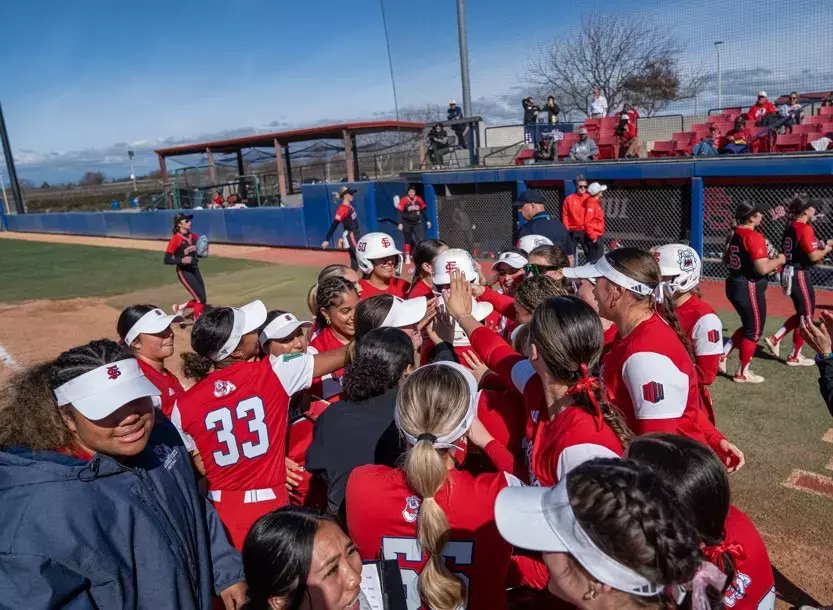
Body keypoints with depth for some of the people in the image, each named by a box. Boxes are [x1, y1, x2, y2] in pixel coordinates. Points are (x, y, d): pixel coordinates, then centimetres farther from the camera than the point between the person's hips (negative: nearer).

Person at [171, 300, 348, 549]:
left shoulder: (184, 405, -7)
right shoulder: (272, 373, -15)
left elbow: (197, 467, 2)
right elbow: (342, 356, -8)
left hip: (221, 510, 3)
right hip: (269, 505, -2)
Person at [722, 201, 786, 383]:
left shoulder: (733, 234, 6)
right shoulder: (754, 236, -20)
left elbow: (726, 259, 19)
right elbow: (763, 268, -25)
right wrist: (779, 260, -8)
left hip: (734, 285, 8)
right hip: (750, 288, -8)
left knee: (748, 326, 23)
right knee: (754, 330, 7)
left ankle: (722, 354, 19)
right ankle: (742, 373, 17)